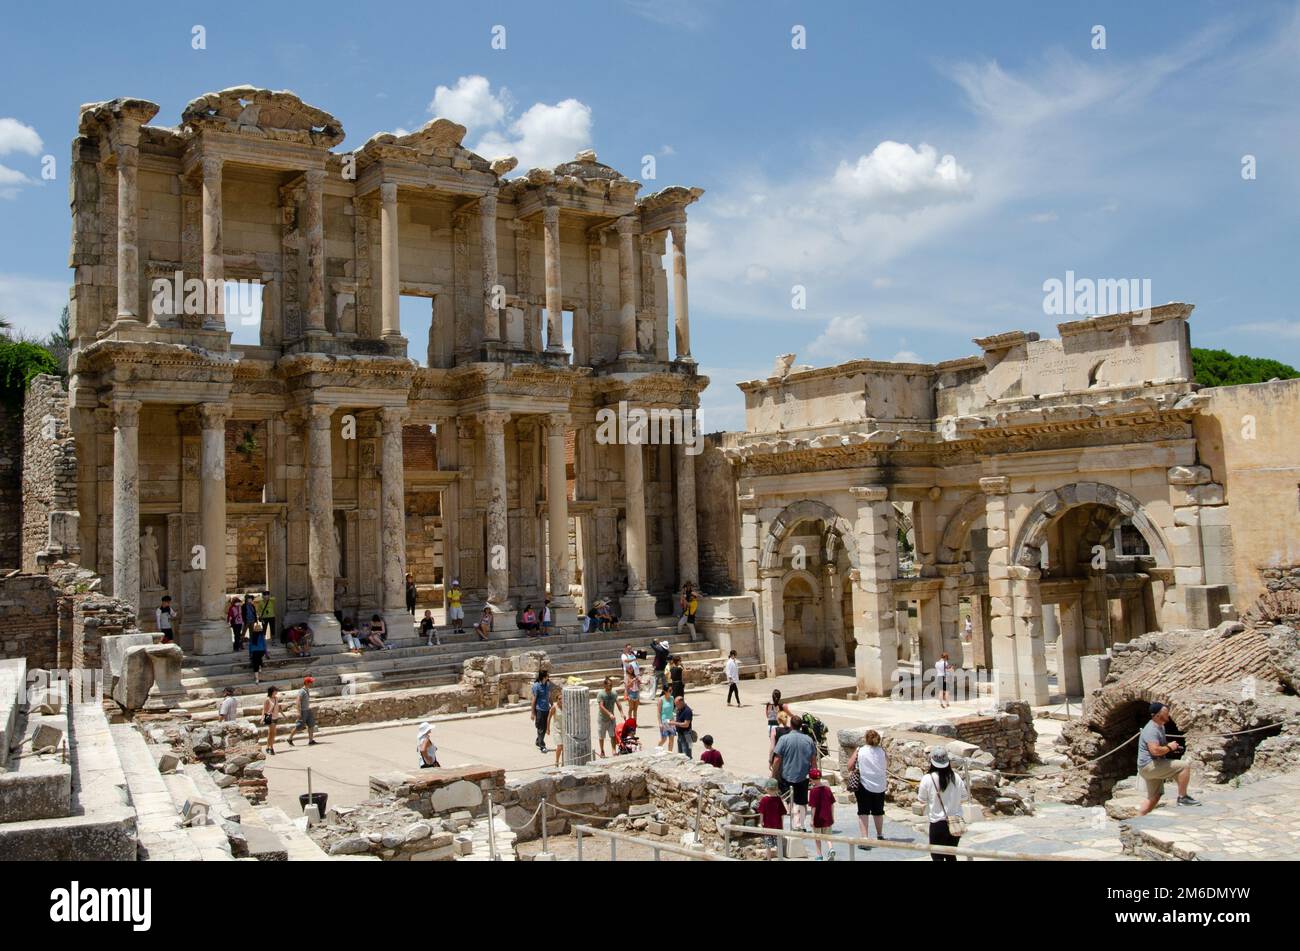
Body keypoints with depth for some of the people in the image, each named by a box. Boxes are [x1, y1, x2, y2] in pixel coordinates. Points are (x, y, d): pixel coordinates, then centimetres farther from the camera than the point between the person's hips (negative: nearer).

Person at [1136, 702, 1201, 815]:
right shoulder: (1151, 730, -19)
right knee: (1185, 766, -18)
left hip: (1152, 767, 11)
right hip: (1149, 765, -11)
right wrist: (1169, 747, -13)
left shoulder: (1160, 726, 16)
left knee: (1154, 797, 15)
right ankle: (1182, 797, -9)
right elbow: (1155, 750, -31)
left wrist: (1171, 746, 12)